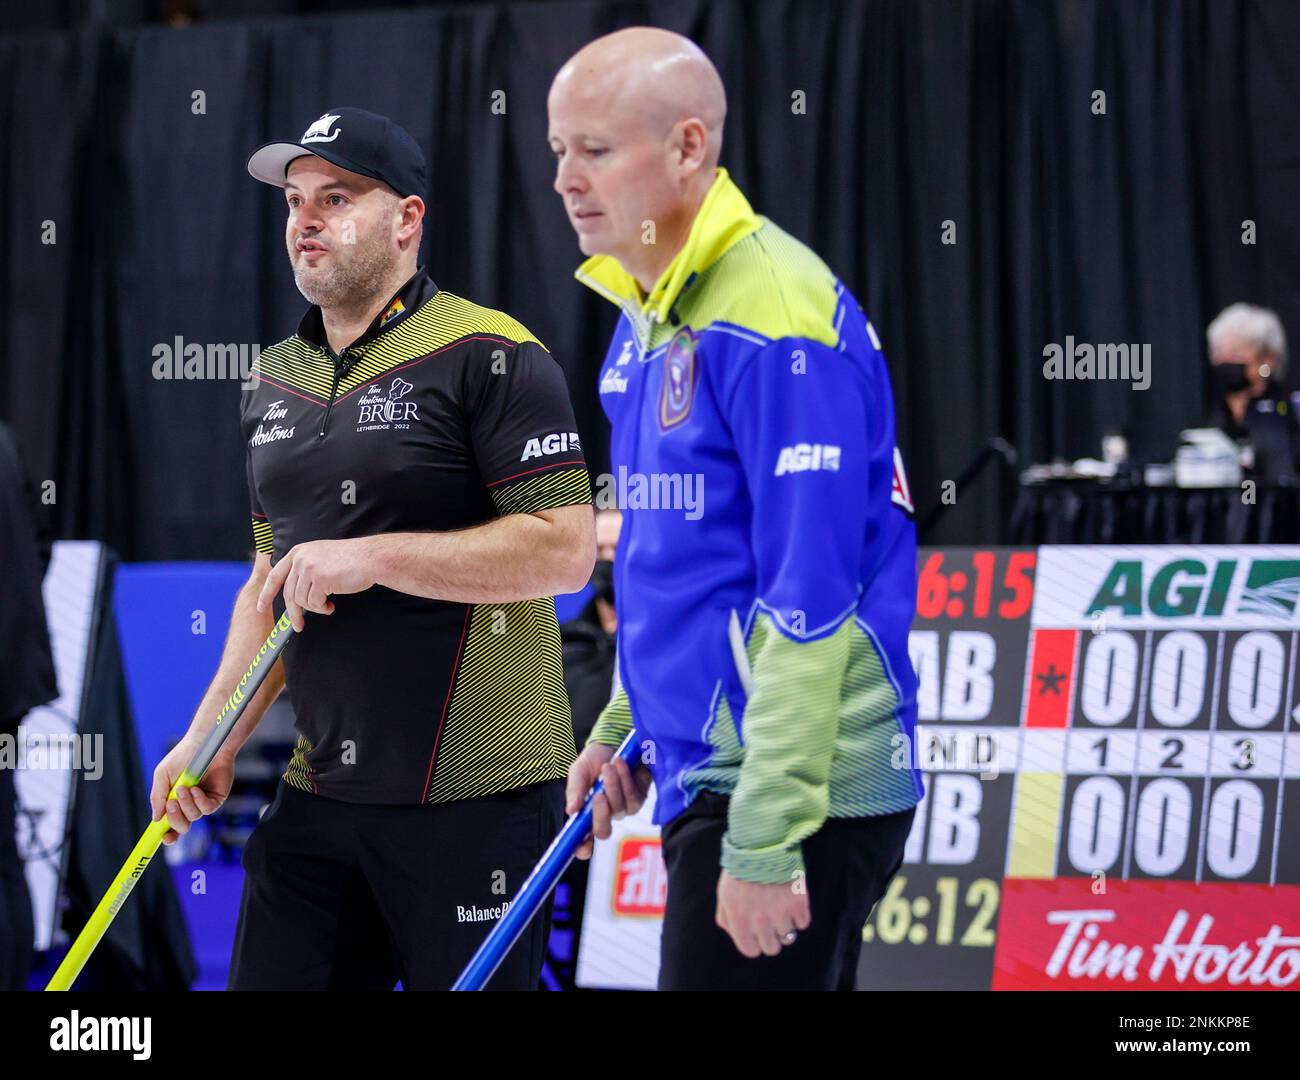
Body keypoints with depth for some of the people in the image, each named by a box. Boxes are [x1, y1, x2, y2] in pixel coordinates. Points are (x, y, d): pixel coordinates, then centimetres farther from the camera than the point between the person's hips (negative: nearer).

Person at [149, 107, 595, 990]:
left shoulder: (489, 356, -8)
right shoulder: (276, 380, 16)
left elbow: (565, 548, -16)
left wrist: (375, 558, -18)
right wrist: (212, 741, 15)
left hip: (475, 792, -7)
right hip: (319, 788, 7)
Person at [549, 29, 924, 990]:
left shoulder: (773, 318, -18)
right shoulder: (645, 314, 13)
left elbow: (808, 598, -22)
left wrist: (763, 844, -23)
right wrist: (624, 725, 20)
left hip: (794, 797, -10)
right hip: (709, 773, 10)